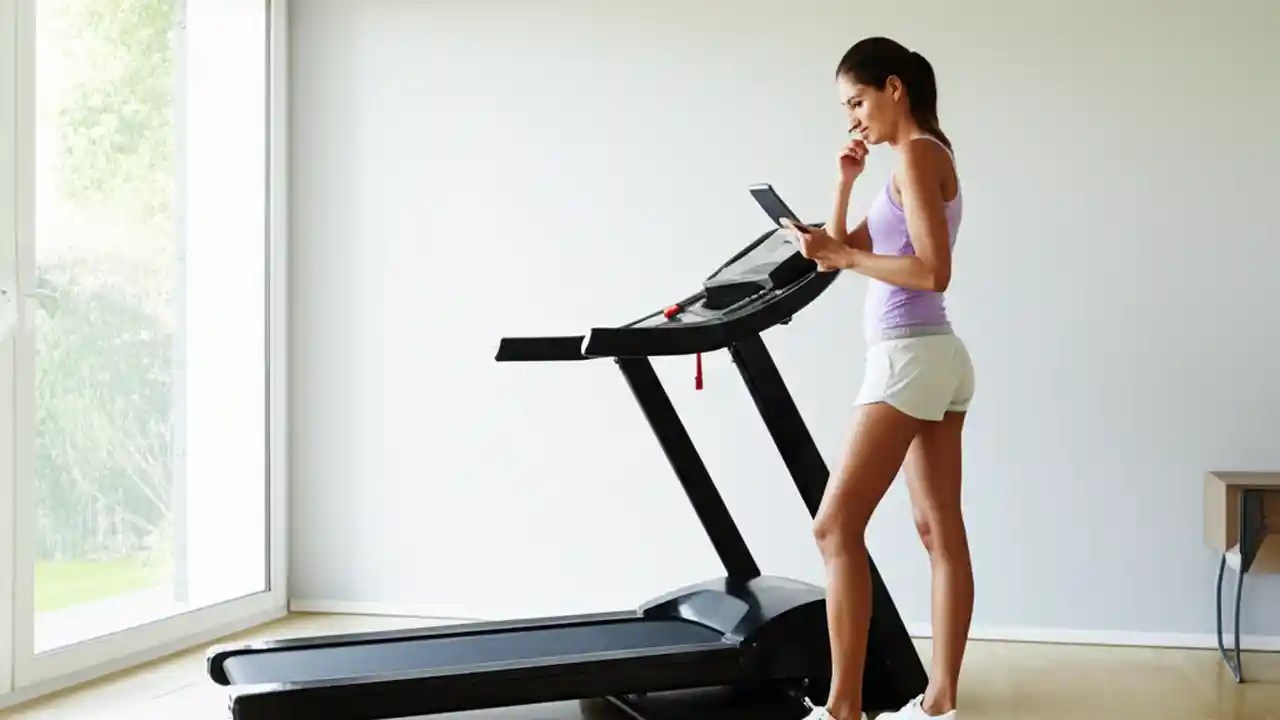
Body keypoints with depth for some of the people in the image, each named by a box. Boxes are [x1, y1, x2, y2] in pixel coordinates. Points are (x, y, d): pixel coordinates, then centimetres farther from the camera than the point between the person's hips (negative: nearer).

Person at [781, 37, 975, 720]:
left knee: (836, 525, -9)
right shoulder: (920, 159, 19)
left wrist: (840, 256, -18)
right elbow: (848, 251, 19)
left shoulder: (916, 154, -10)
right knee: (940, 530, 7)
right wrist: (844, 181, 9)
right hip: (938, 358, 10)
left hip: (909, 357, -10)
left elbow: (934, 272, -19)